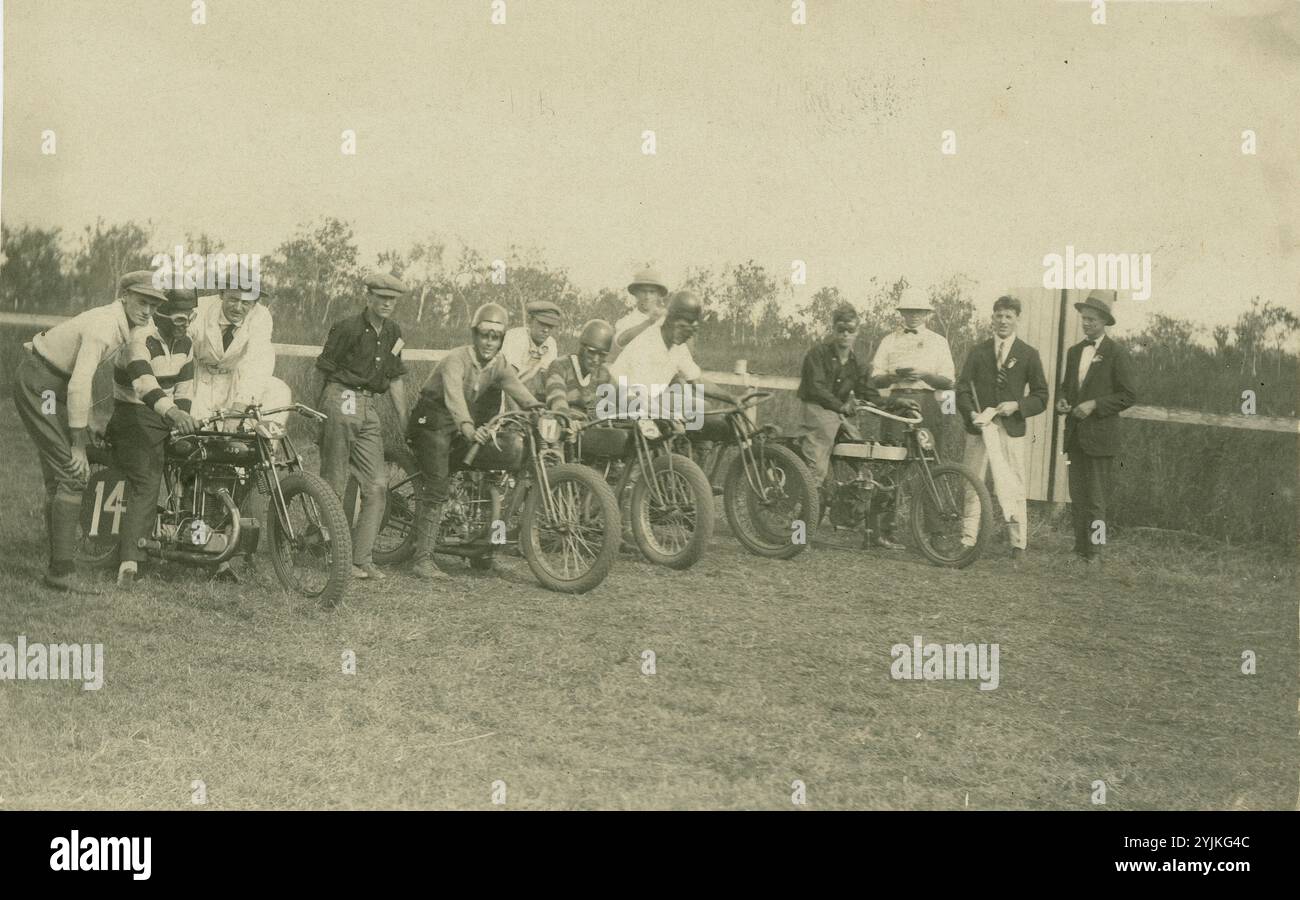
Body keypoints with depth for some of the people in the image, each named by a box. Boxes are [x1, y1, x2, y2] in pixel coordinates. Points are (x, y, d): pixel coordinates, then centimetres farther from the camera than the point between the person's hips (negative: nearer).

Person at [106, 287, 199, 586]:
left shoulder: (185, 343, 7)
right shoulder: (140, 340, -20)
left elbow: (184, 387, 6)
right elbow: (144, 383, -37)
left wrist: (181, 422, -11)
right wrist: (173, 414, -53)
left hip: (166, 419, 8)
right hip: (135, 418, -8)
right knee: (145, 484, -22)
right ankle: (129, 563, -28)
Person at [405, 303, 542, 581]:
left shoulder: (499, 365, -3)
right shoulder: (456, 360, -23)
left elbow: (515, 386, -24)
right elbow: (454, 395, -41)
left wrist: (535, 407, -46)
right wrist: (467, 427, -59)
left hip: (471, 422, 8)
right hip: (433, 421, -7)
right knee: (435, 487, -16)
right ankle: (423, 559, -18)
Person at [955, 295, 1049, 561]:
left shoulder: (1028, 355, 6)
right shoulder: (978, 351, 9)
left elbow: (1041, 397, 6)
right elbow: (963, 388, 4)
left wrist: (1017, 406, -12)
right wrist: (971, 414, -14)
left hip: (1011, 429, -2)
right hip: (978, 427, 2)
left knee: (1014, 488, -1)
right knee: (972, 487, 5)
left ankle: (1019, 545, 5)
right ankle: (967, 541, 10)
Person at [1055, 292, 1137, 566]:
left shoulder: (1115, 354, -6)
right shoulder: (1074, 352, 14)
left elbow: (1129, 395, -8)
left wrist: (1094, 405, -16)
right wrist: (1061, 401, 3)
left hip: (1100, 437, -6)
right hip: (1075, 436, 7)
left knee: (1097, 499, -5)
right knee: (1077, 497, 9)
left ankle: (1095, 553, -1)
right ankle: (1080, 549, 14)